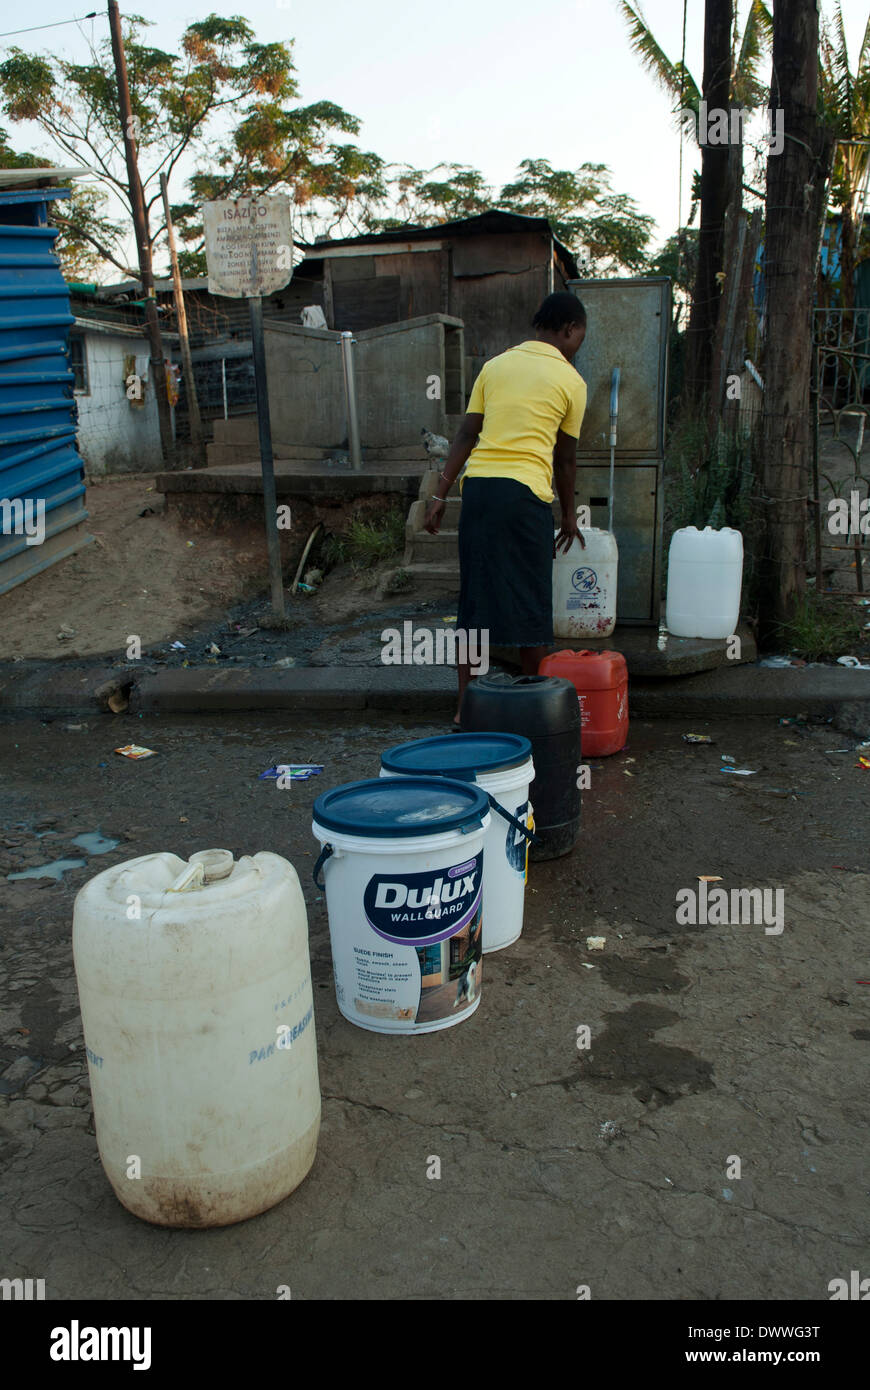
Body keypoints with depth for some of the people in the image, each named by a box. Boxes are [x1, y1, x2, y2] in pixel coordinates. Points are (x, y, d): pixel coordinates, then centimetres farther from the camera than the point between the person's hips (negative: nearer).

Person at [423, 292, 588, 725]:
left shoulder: (495, 364, 16)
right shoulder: (570, 380, 6)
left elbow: (467, 433, 10)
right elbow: (564, 458, 12)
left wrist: (440, 494, 9)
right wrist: (569, 515, 24)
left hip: (477, 486, 4)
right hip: (524, 492, -4)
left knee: (474, 598, 9)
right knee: (532, 605, 6)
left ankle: (466, 706, 12)